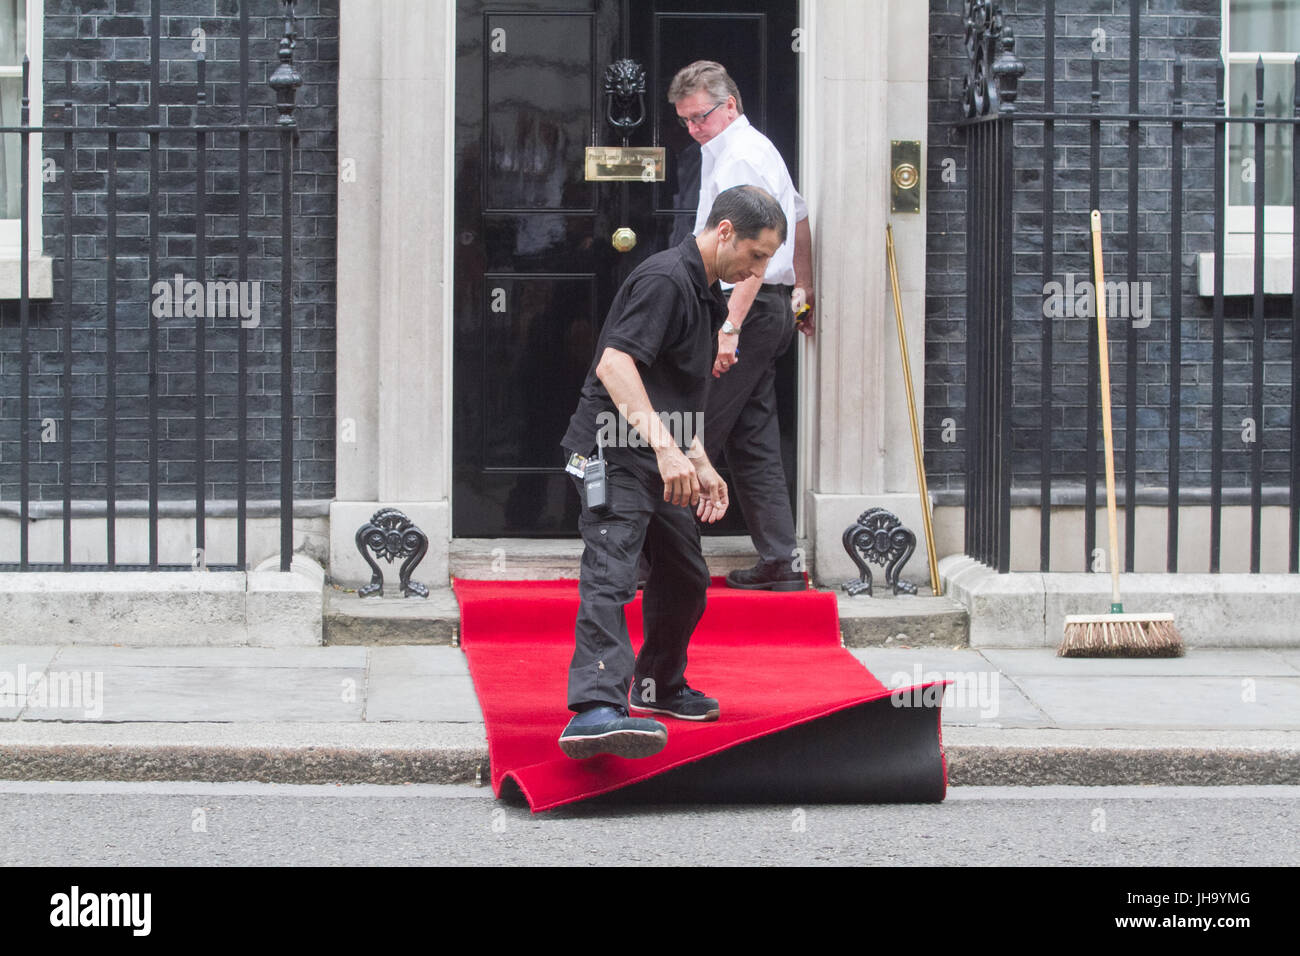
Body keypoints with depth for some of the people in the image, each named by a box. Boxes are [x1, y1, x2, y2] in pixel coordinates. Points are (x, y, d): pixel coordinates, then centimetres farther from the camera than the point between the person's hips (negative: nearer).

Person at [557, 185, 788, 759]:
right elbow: (615, 365, -27)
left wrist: (702, 466, 26)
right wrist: (666, 448, -33)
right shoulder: (664, 279, -15)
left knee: (686, 578, 19)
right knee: (611, 573, -23)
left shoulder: (706, 295, 19)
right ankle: (595, 708, -36)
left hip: (661, 461, 10)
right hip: (614, 452, -10)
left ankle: (659, 686, 38)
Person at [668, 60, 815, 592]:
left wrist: (729, 327, -28)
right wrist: (803, 291, 36)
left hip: (745, 309, -11)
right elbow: (799, 219, 31)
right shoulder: (760, 149, 20)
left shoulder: (738, 160, -13)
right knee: (754, 443, 9)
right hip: (772, 311, 11)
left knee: (694, 437, -7)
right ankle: (780, 563, 7)